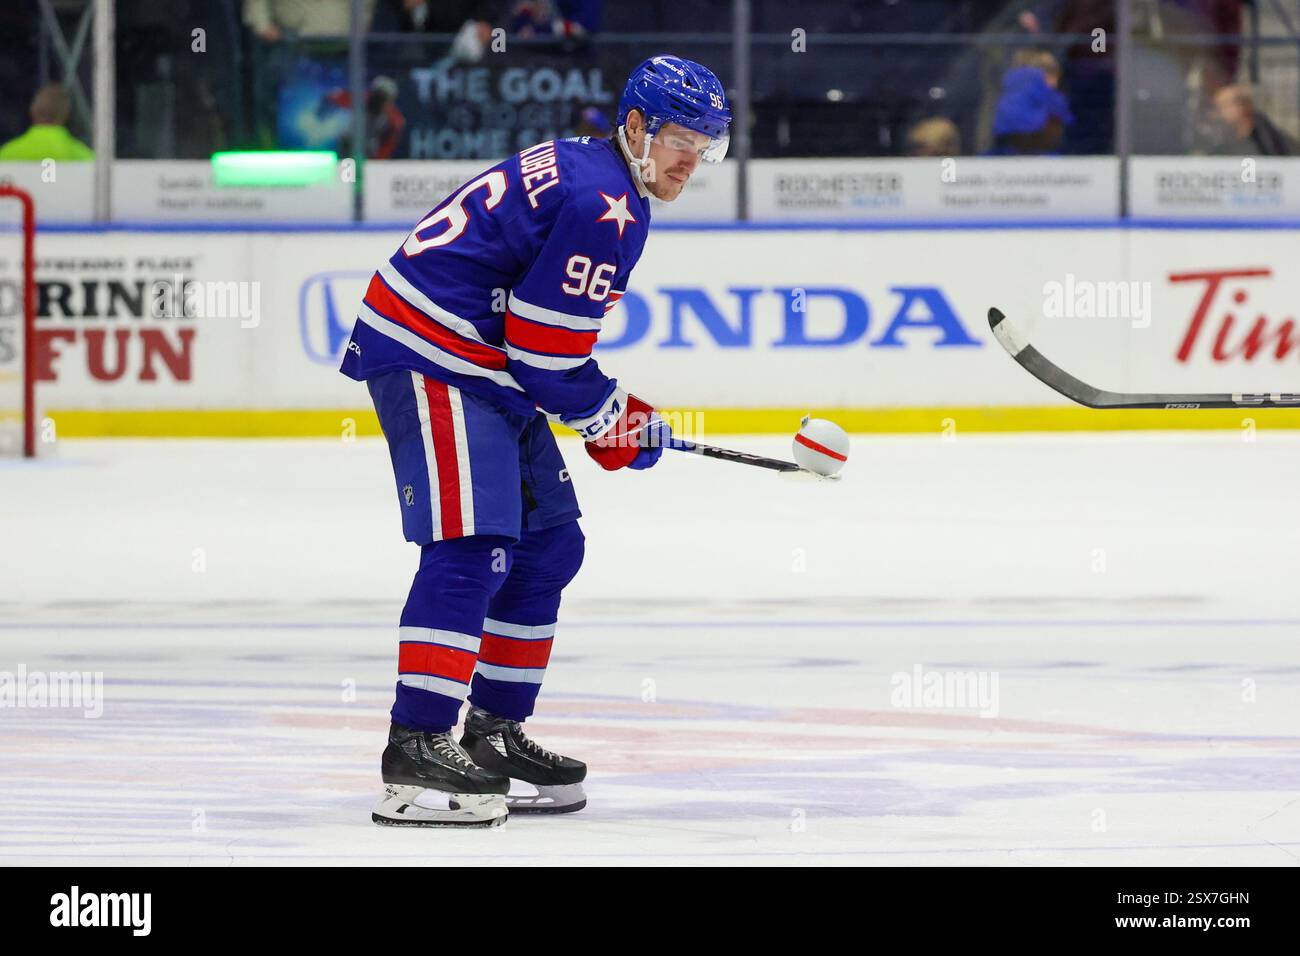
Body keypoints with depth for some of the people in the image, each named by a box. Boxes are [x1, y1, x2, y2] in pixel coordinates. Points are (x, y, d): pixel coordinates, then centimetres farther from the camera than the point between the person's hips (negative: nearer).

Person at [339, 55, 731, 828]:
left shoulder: (588, 173, 17)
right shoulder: (603, 206, -18)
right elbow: (543, 349, -18)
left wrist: (606, 408, 20)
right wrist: (614, 419, -3)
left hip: (486, 370, 11)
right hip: (430, 359, -11)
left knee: (550, 544, 13)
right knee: (473, 547, -19)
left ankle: (495, 733, 20)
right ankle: (416, 750, -24)